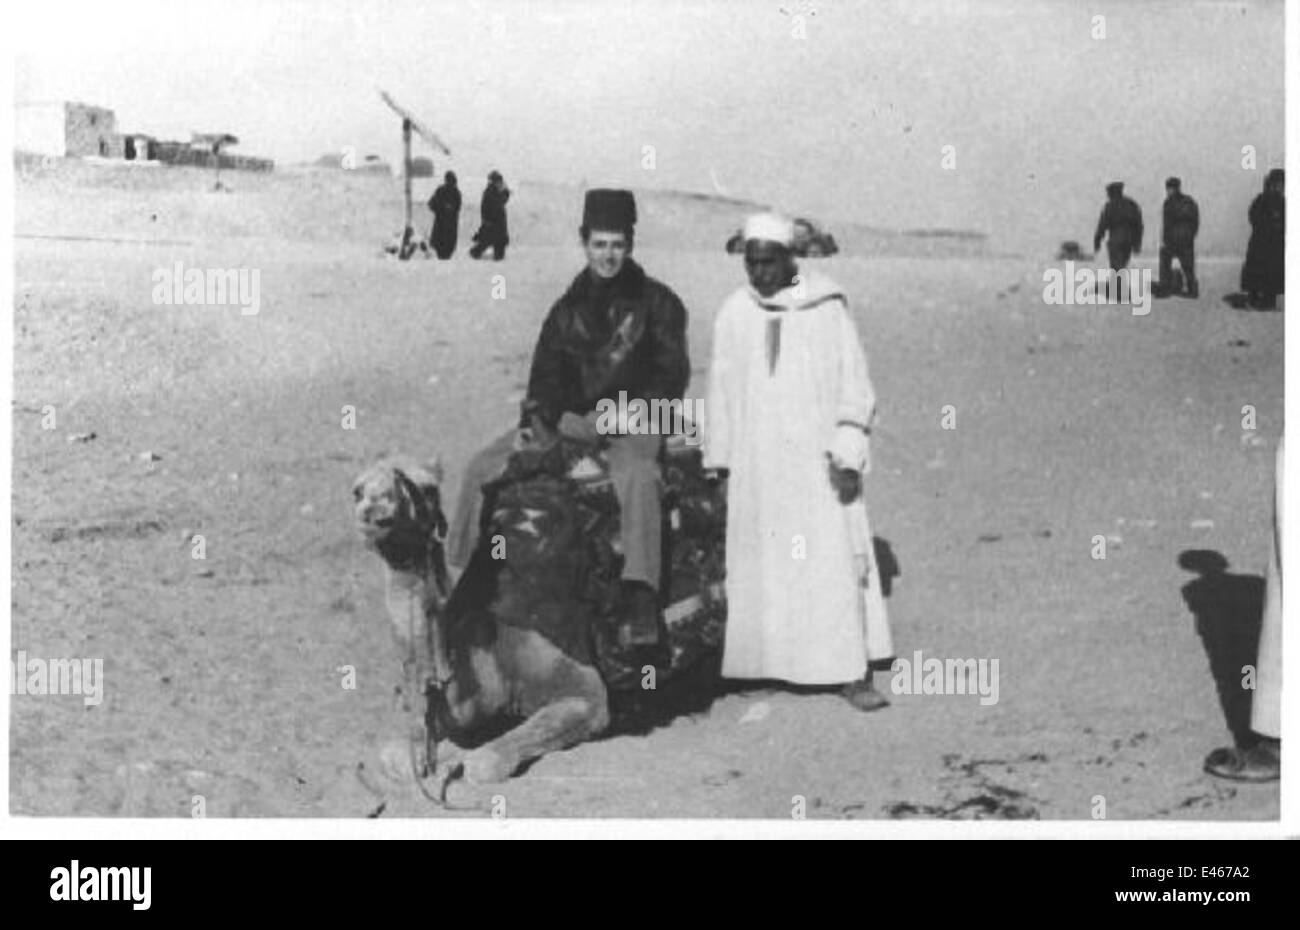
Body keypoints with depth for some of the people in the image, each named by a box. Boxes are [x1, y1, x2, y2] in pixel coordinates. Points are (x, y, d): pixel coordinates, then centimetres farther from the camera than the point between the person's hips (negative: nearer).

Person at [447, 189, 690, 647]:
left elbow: (672, 375, -2)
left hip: (632, 425, -5)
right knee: (482, 467, -6)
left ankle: (640, 603, -44)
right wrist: (532, 422, -3)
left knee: (636, 476, -39)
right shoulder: (568, 308, 15)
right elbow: (546, 373, 15)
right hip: (569, 421, 5)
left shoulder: (657, 303, 3)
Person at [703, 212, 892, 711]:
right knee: (759, 563, 3)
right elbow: (722, 389, 12)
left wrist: (848, 449, -9)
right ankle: (759, 662, 12)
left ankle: (852, 672, -4)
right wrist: (720, 459, 12)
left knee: (836, 561, -5)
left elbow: (853, 381, 0)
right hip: (757, 462, 3)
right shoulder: (734, 314, 6)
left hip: (817, 459, -2)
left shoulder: (827, 310, -2)